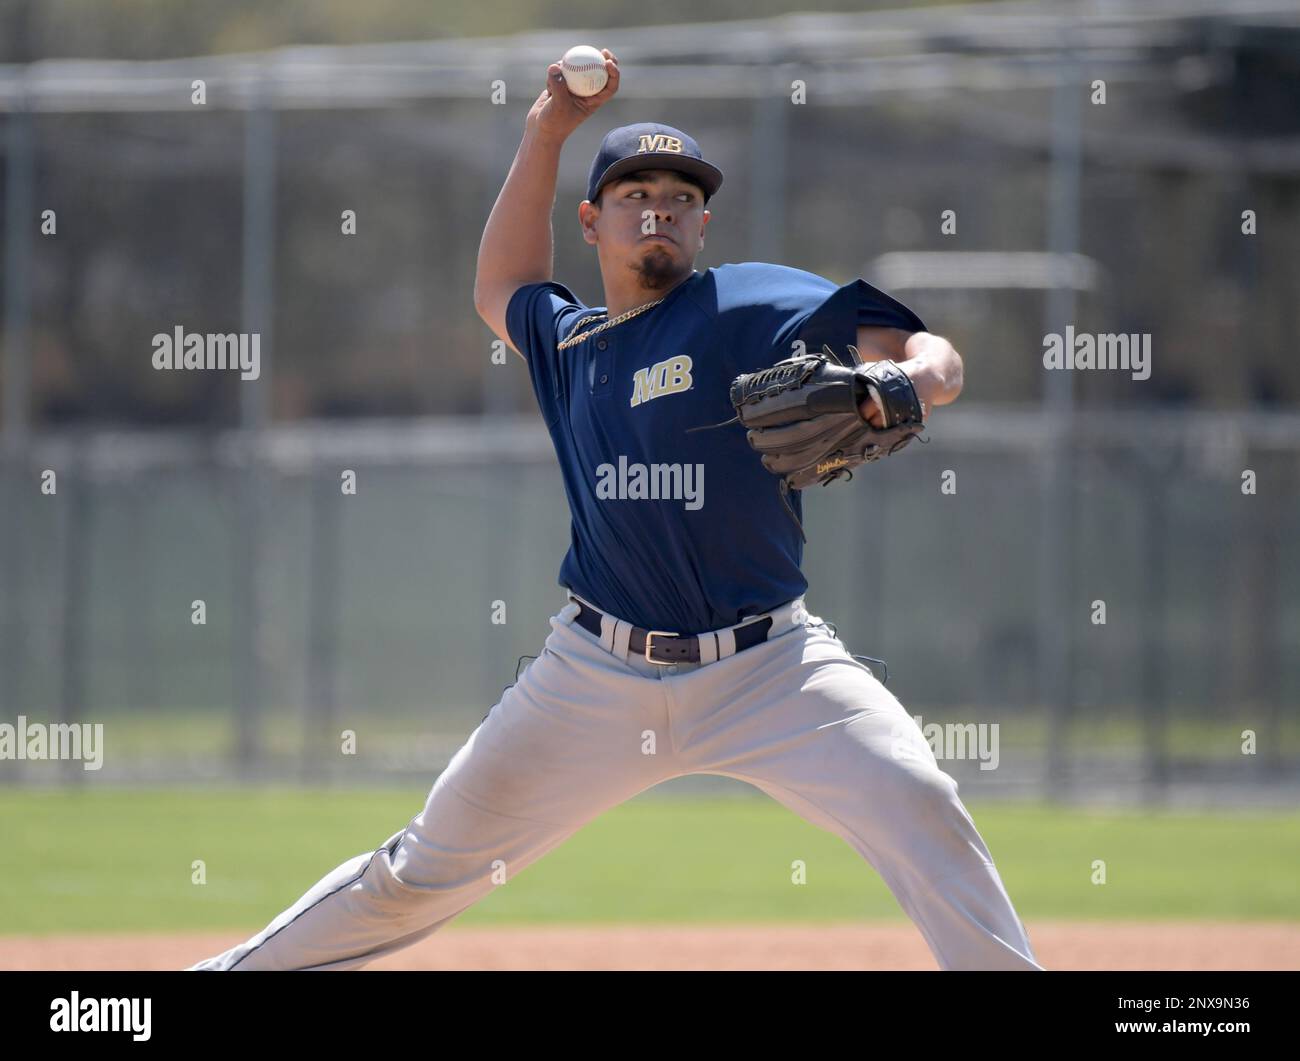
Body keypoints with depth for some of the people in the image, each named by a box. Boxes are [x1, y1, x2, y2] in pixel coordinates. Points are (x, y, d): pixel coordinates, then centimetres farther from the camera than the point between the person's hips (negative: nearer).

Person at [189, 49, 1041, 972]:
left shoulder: (748, 307, -5)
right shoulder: (567, 342, 12)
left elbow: (934, 360, -14)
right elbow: (501, 290, 36)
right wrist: (547, 132, 27)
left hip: (765, 667, -4)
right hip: (596, 678, 4)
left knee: (916, 803, -26)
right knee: (428, 868, 8)